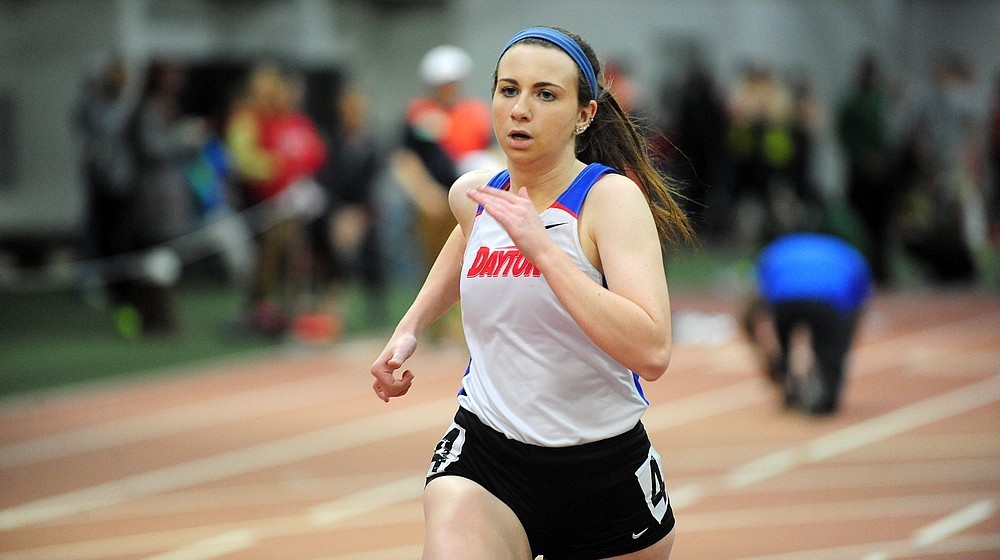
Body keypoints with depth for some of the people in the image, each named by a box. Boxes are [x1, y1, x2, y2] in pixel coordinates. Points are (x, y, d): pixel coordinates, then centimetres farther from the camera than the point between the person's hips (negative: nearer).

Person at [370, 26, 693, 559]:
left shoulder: (612, 197, -13)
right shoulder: (473, 195, 4)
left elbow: (652, 353, -28)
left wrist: (540, 246, -29)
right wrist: (409, 327, 20)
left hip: (604, 471, -2)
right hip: (483, 456, 2)